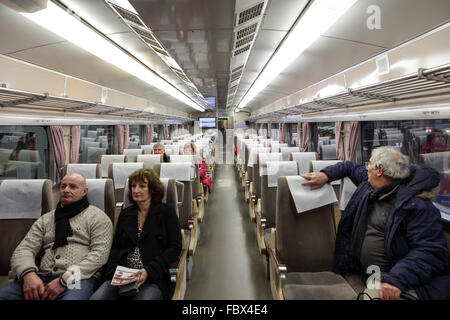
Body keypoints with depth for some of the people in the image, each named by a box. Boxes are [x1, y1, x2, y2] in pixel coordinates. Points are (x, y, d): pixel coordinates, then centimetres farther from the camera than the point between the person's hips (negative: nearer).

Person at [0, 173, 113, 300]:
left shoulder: (97, 217, 6)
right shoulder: (45, 219, 22)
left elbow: (100, 254, -5)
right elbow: (24, 249, 12)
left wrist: (65, 280, -15)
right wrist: (28, 273, -12)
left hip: (79, 278, -5)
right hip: (42, 277, 5)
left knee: (72, 297, -38)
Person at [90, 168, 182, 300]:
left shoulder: (167, 212, 4)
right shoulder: (125, 214, 17)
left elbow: (175, 248, -3)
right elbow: (115, 248, 16)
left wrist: (149, 271, -13)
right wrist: (114, 272, -4)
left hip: (154, 279, -3)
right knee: (96, 297, -23)